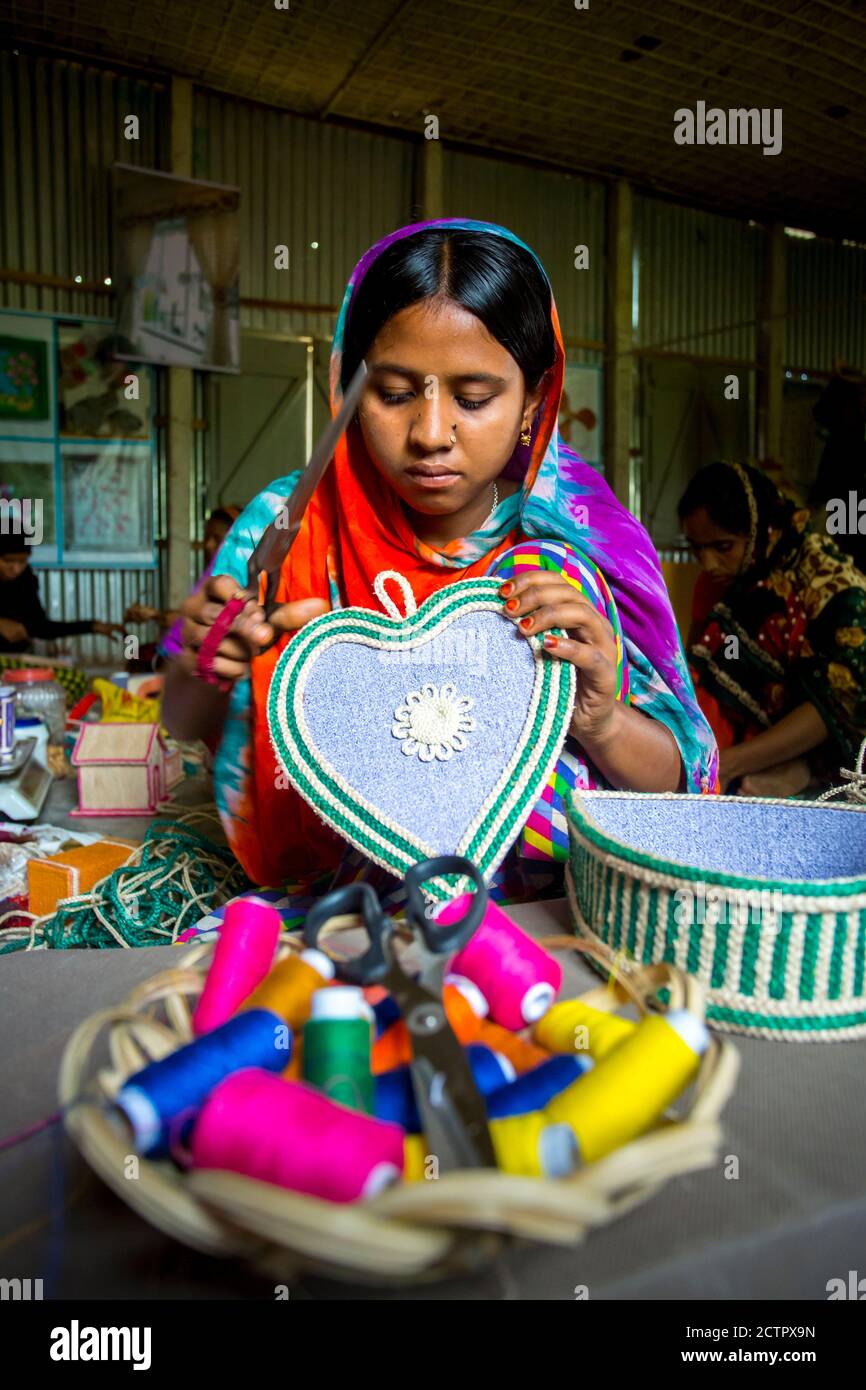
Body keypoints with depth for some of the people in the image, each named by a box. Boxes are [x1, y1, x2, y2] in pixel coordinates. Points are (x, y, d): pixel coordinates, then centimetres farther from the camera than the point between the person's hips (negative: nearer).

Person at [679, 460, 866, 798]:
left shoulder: (831, 584, -17)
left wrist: (727, 763, -29)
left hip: (834, 748, -5)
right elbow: (699, 672, -1)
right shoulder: (719, 578, 0)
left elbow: (838, 703, -22)